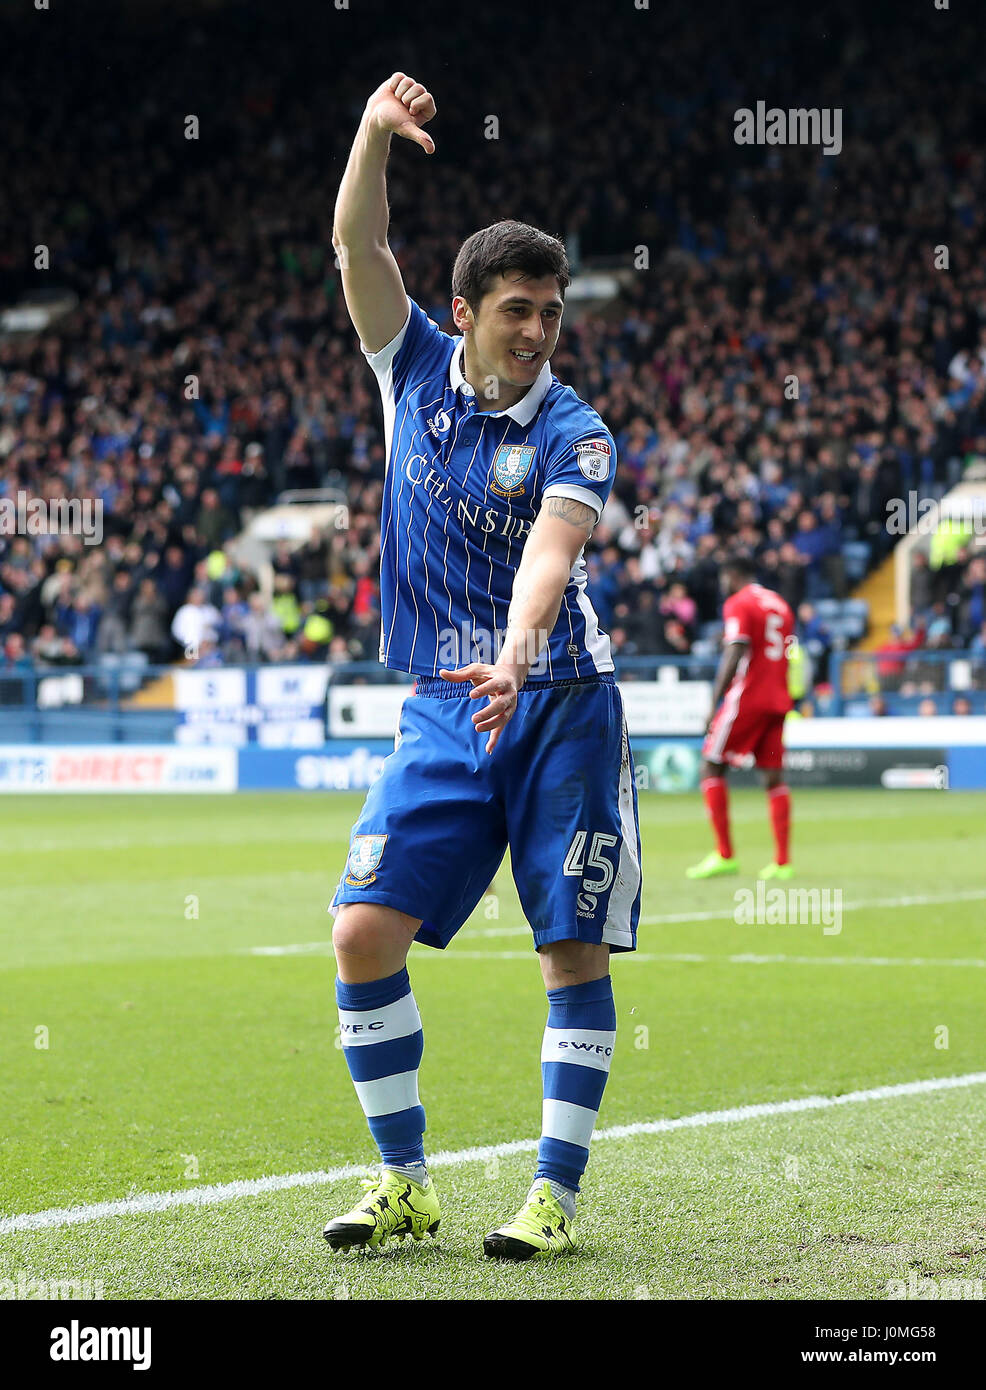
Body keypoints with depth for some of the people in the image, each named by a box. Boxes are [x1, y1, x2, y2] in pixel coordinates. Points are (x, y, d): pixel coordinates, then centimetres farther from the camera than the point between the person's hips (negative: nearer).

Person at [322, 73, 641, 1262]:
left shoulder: (573, 434, -8)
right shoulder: (415, 368, 4)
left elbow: (550, 553, -24)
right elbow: (357, 248, -7)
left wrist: (516, 660, -43)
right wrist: (376, 131, -23)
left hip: (559, 707, -3)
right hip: (442, 713, 3)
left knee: (576, 953, -5)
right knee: (365, 932, -8)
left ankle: (554, 1195, 3)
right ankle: (403, 1184, 4)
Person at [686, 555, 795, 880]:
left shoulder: (738, 604, -6)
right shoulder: (780, 605, 18)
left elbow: (733, 658, -15)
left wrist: (714, 706, -13)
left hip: (746, 697, -7)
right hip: (777, 702, 7)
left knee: (711, 770, 0)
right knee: (774, 777, 6)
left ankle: (724, 855, -6)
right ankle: (782, 862, 1)